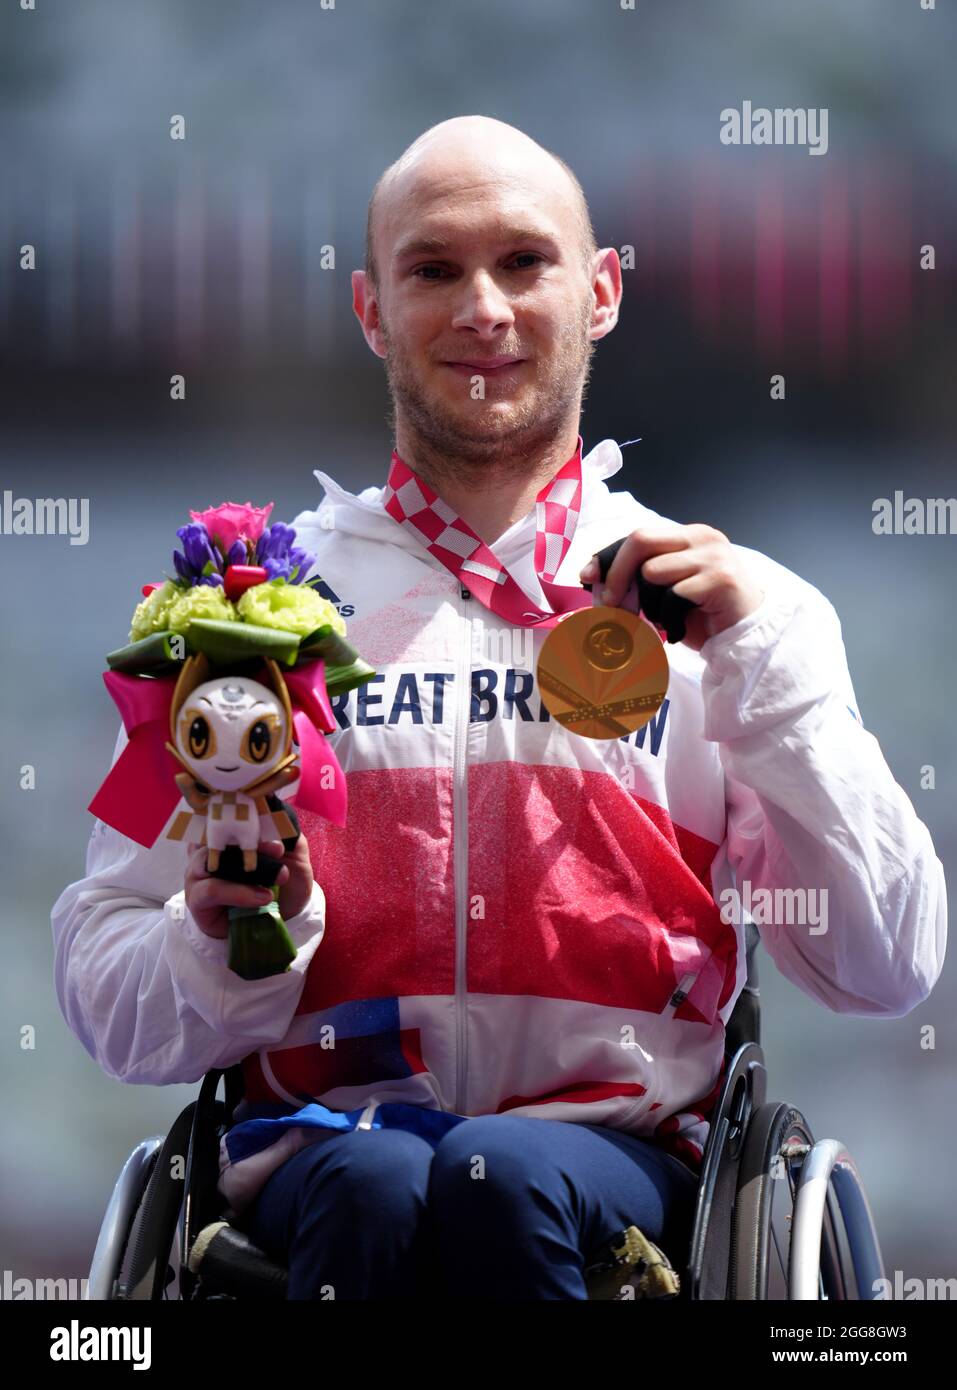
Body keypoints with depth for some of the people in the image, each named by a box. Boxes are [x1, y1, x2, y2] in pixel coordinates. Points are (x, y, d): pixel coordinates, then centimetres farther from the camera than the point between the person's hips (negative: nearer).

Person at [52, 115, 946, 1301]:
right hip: (325, 1140, 0)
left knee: (502, 1177, -34)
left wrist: (767, 665, -5)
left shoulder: (718, 605, 14)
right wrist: (231, 946, -11)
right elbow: (105, 998, 12)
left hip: (618, 1155, 0)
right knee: (374, 1183, -35)